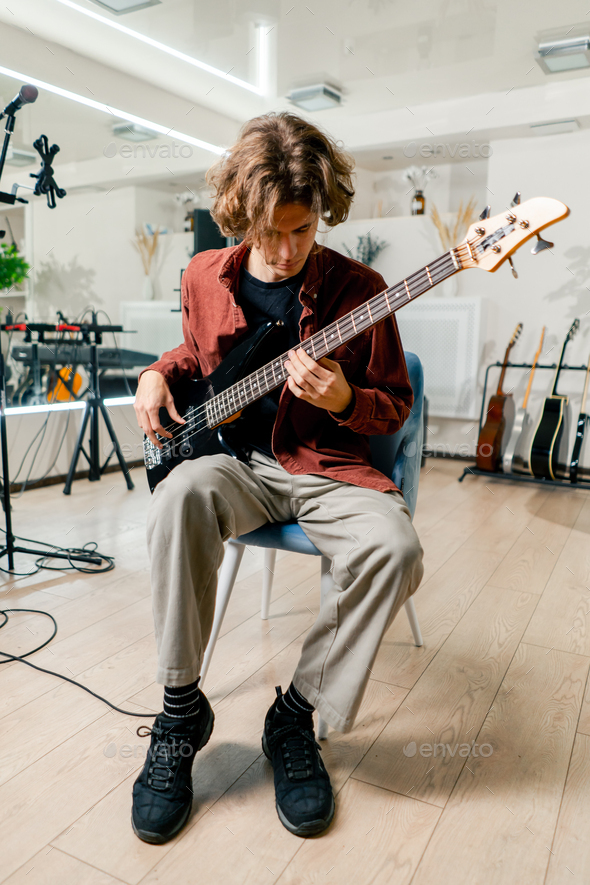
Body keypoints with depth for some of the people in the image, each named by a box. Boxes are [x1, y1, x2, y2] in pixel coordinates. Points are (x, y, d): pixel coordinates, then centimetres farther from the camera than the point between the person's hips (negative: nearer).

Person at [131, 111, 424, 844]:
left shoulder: (357, 288, -3)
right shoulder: (205, 277, 7)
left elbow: (395, 405, 2)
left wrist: (344, 400, -19)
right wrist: (157, 374, 5)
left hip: (327, 464, -1)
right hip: (236, 457, 2)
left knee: (393, 549, -31)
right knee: (181, 494, -34)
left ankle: (296, 714, -6)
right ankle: (181, 710, -13)